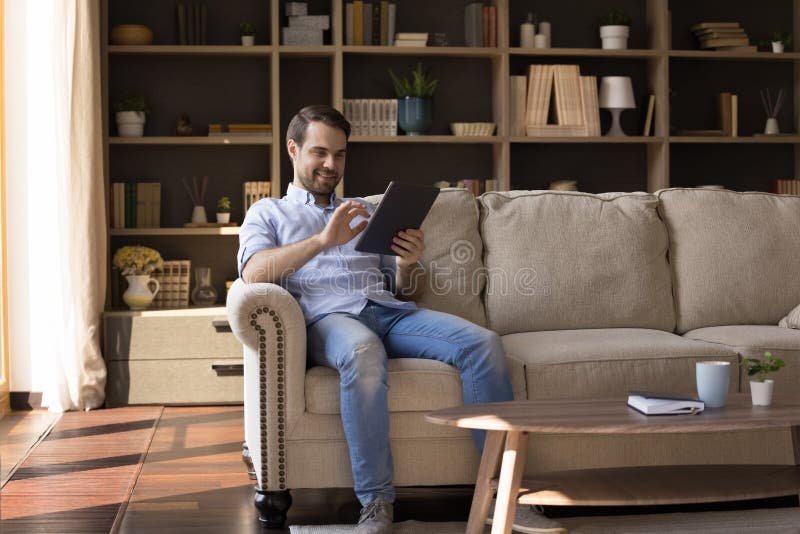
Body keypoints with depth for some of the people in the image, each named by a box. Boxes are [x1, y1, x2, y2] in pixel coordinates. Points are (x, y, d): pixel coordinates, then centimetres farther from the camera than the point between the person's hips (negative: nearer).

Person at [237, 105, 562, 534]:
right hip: (327, 317, -4)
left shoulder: (365, 213, 33)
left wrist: (408, 265, 1)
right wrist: (323, 241, -13)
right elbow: (254, 273, -2)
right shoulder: (267, 213, 22)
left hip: (390, 312, 4)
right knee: (363, 353, -41)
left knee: (483, 344, -23)